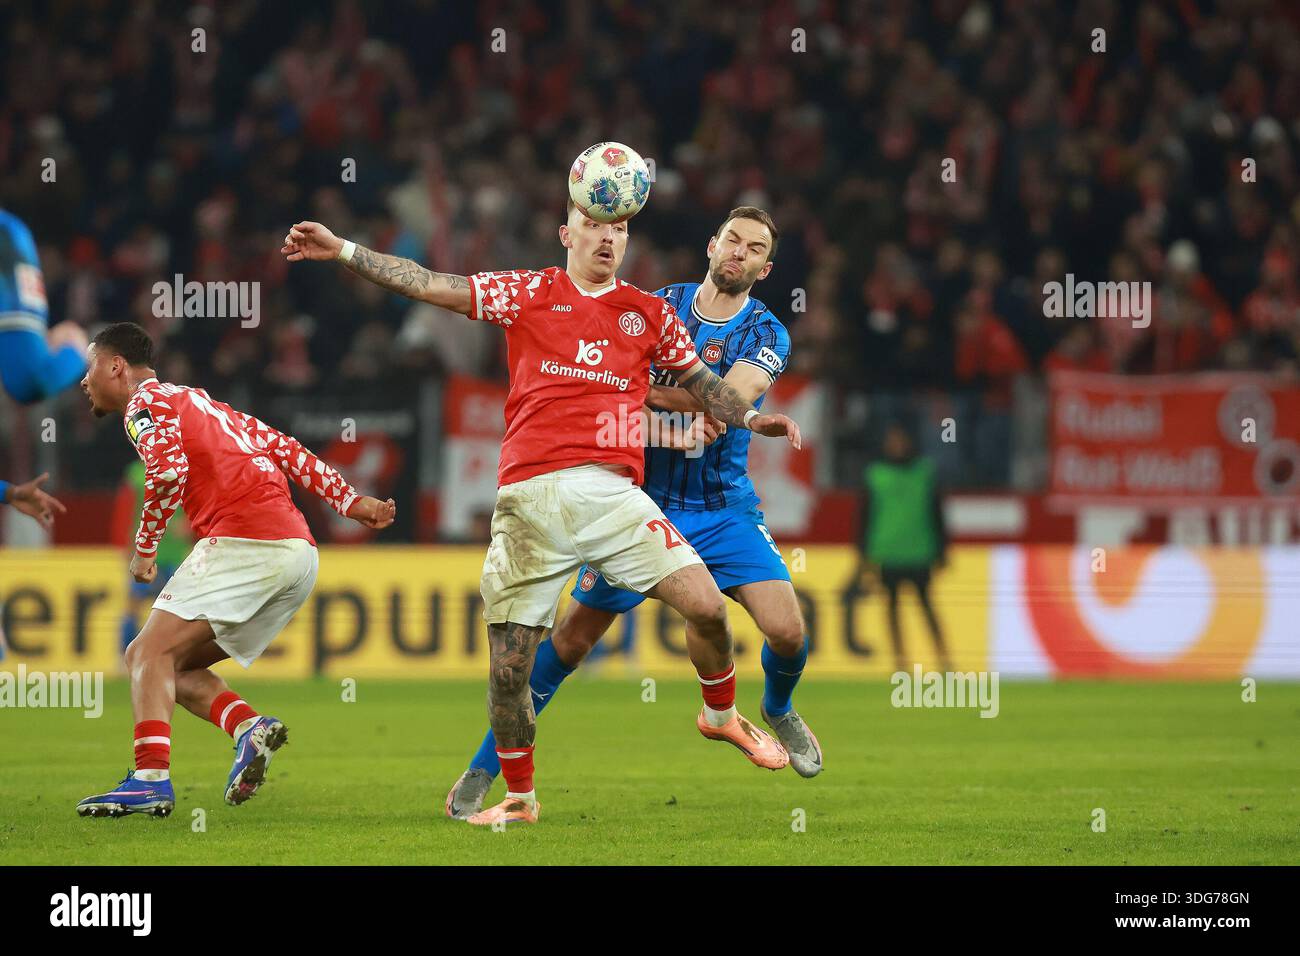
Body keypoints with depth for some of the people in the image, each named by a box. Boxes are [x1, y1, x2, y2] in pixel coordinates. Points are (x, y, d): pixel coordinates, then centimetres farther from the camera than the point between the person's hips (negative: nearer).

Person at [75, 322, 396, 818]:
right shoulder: (201, 402, 31)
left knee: (151, 652, -12)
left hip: (243, 538, -9)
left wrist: (144, 547, -4)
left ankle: (151, 778, -28)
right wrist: (350, 501, 19)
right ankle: (250, 726, -9)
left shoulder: (146, 402, 4)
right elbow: (286, 450, 25)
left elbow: (168, 470, -15)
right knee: (170, 663, 12)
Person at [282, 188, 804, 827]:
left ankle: (721, 716, 17)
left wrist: (751, 418, 9)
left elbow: (700, 383, 26)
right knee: (508, 666, -2)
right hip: (527, 501, -1)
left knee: (706, 606, -14)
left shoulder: (650, 313, 16)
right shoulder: (529, 293, 11)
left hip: (611, 492, 1)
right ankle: (518, 798, 19)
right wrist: (342, 251, 1)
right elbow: (429, 285, 8)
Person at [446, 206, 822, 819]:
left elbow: (729, 398, -19)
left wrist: (646, 390, -22)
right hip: (643, 501, 0)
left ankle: (777, 711, 23)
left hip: (725, 508, 0)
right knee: (573, 637, -5)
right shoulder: (658, 307, 2)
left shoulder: (767, 334, -3)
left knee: (787, 632, -13)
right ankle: (485, 767, 7)